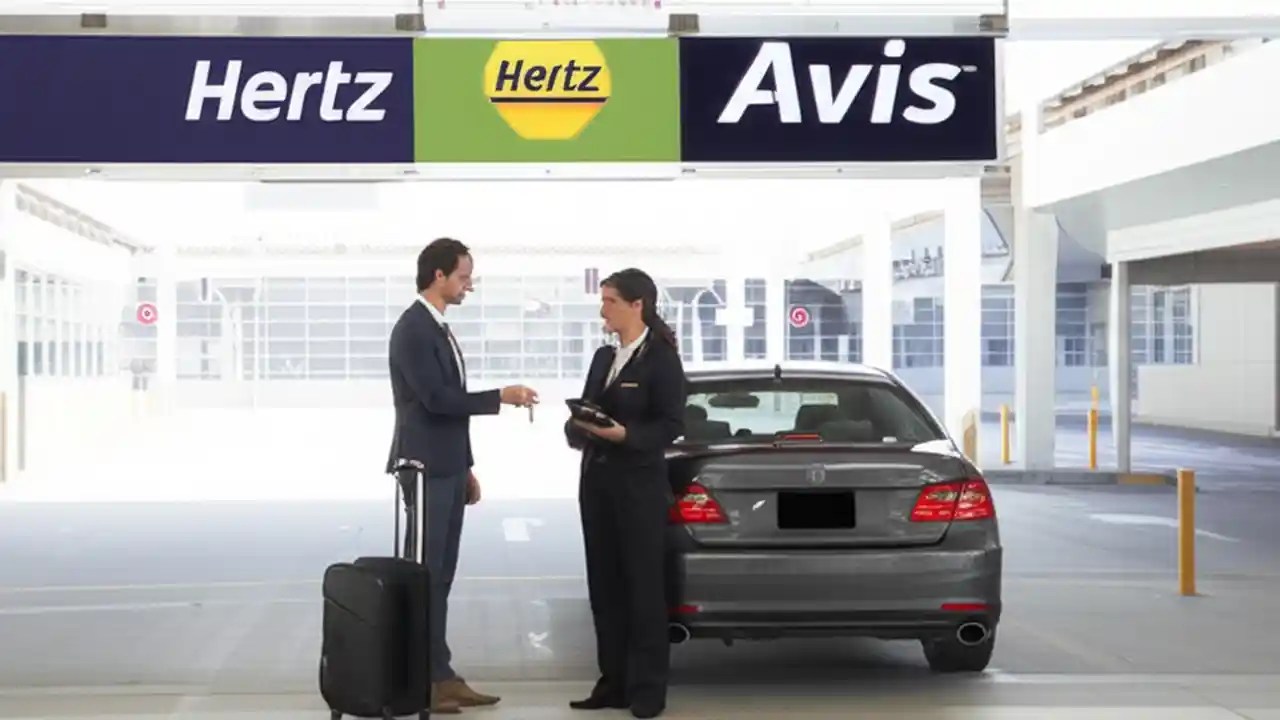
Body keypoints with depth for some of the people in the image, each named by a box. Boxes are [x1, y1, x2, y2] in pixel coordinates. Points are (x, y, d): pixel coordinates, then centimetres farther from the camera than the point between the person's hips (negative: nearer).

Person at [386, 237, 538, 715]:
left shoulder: (440, 329, 16)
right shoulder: (413, 329, -14)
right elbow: (436, 399, -21)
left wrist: (465, 469, 20)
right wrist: (501, 397, -15)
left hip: (447, 469, 9)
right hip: (425, 469, -9)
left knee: (440, 576, 9)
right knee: (422, 575, -6)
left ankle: (439, 675, 11)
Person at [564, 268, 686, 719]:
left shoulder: (662, 359, -6)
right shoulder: (603, 357, 14)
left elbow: (671, 425, -12)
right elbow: (583, 414, 12)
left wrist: (624, 434, -25)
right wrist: (579, 427, -10)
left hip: (640, 485, -6)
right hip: (596, 481, 7)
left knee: (644, 587, -1)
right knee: (604, 586, 7)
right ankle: (614, 682, 13)